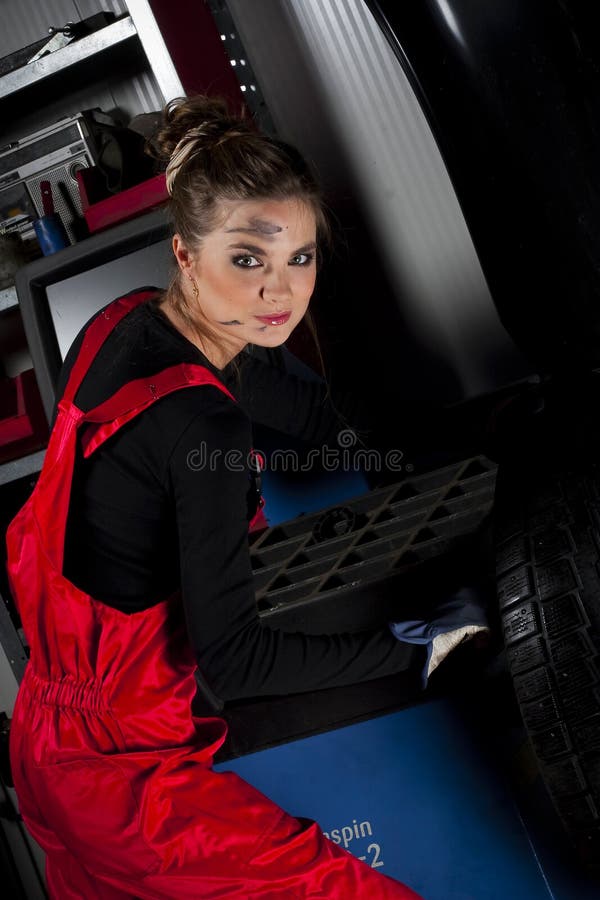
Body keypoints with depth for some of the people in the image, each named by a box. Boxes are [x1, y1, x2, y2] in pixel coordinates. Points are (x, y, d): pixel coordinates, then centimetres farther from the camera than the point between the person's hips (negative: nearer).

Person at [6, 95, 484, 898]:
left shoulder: (133, 320, -2)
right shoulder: (200, 422, -28)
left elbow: (313, 412, 13)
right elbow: (232, 661, -23)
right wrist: (414, 651, -16)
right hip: (115, 769, -9)